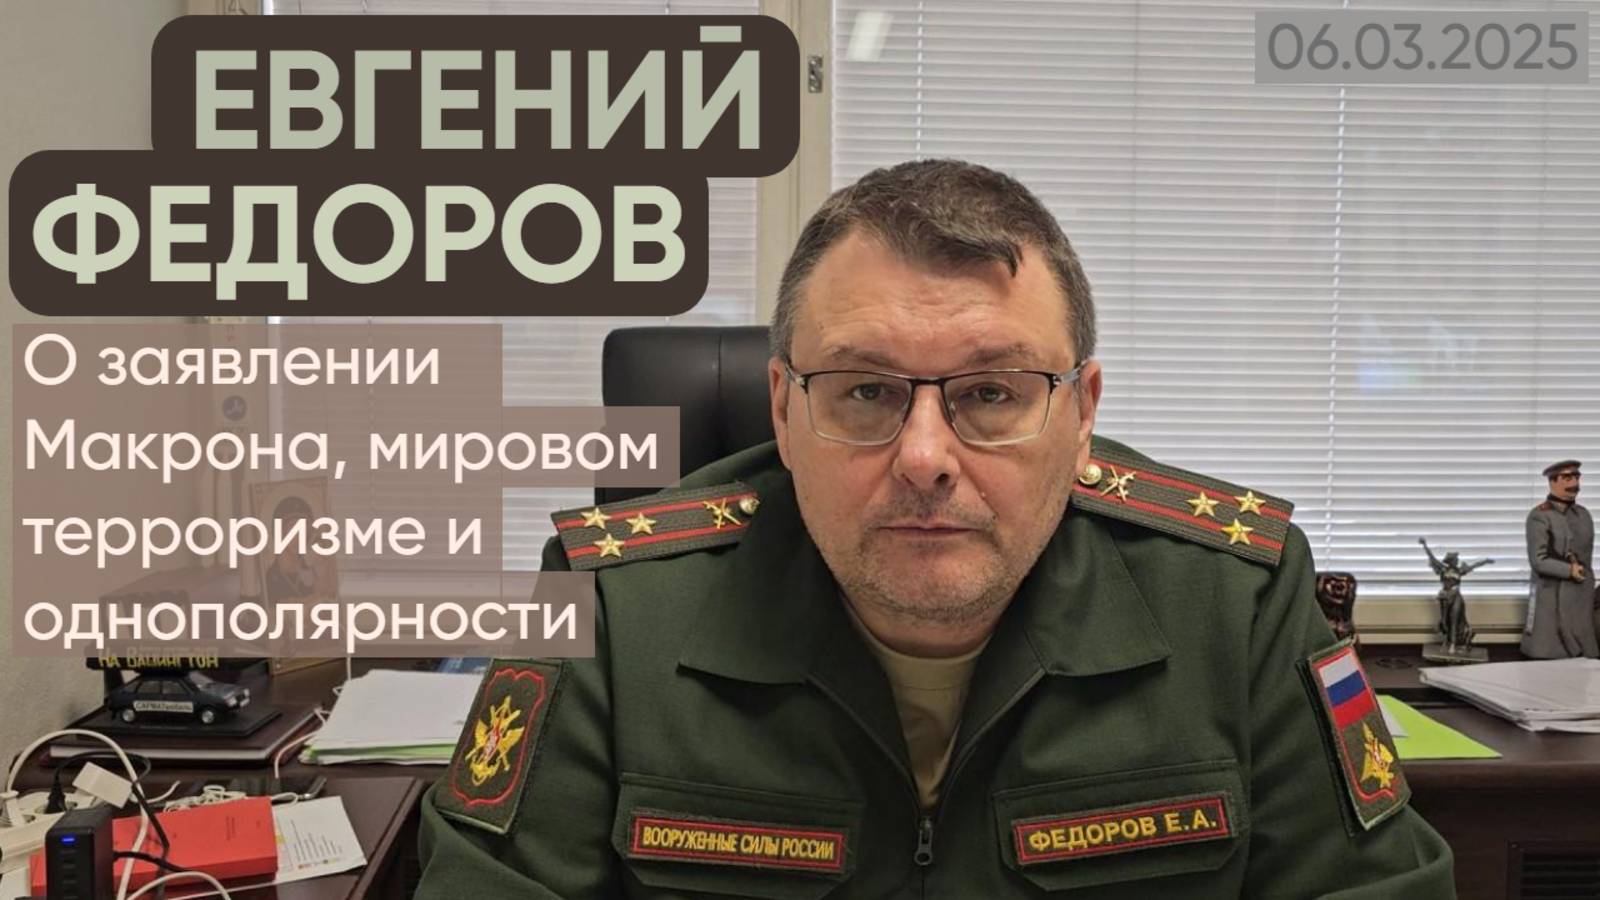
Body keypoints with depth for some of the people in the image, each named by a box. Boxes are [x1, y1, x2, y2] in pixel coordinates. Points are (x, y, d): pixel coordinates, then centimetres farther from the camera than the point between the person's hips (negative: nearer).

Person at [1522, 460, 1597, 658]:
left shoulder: (1583, 514, 12)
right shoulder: (1539, 516, -7)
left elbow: (1586, 557, 17)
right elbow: (1538, 561, -13)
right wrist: (1569, 570, -14)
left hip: (1582, 596, 6)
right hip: (1552, 597, -6)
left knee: (1586, 660, 4)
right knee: (1548, 659, -5)